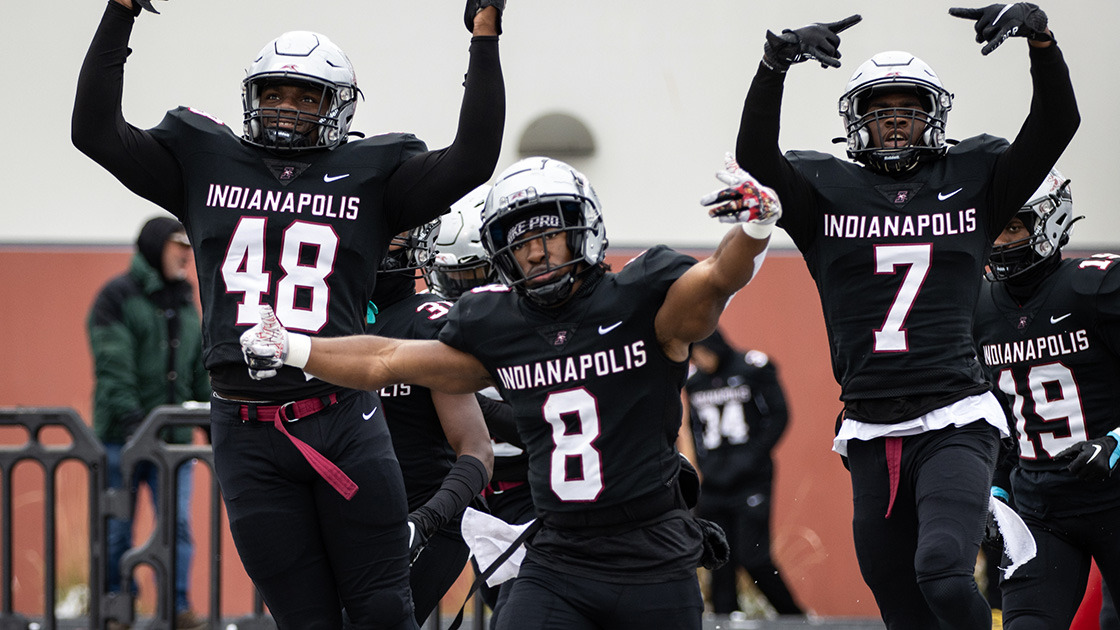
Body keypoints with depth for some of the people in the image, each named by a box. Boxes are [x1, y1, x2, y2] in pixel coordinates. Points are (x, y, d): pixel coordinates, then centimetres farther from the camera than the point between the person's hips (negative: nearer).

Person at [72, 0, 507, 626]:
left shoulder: (370, 175, 8)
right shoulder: (209, 164, 12)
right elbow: (96, 130, 9)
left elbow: (473, 159, -1)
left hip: (345, 425, -1)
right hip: (247, 434, 1)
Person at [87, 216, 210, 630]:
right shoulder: (118, 297, -3)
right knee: (117, 529, 1)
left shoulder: (186, 304, 18)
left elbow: (201, 371, 20)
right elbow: (113, 366, -13)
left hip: (173, 437, 5)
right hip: (122, 438, -5)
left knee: (178, 524, -4)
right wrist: (130, 417, -23)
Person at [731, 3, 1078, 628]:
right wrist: (777, 61, -23)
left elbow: (1058, 123, -1)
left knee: (944, 573, -28)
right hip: (873, 437, 2)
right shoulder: (828, 190, 9)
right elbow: (755, 154, -8)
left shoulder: (972, 182, 10)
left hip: (954, 424, -2)